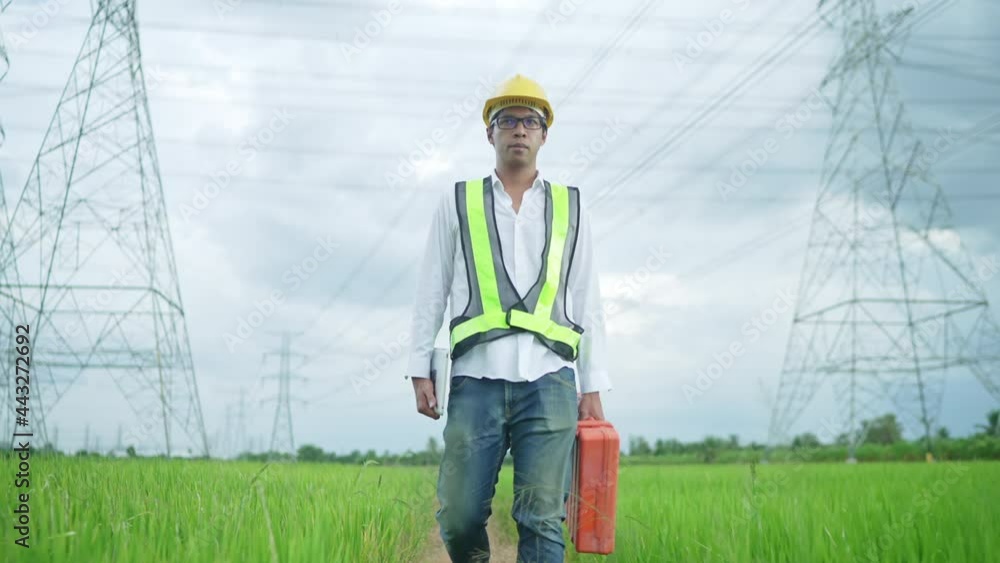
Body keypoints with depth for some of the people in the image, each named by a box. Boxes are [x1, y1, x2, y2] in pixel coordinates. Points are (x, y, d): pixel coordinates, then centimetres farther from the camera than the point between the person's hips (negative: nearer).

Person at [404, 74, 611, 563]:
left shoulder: (570, 207, 15)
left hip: (549, 381, 0)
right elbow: (431, 292, 12)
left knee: (542, 520, -5)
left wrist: (593, 387, 6)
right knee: (458, 518, -3)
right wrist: (420, 370, 3)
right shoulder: (458, 202, 14)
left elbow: (587, 303, 13)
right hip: (477, 380, 0)